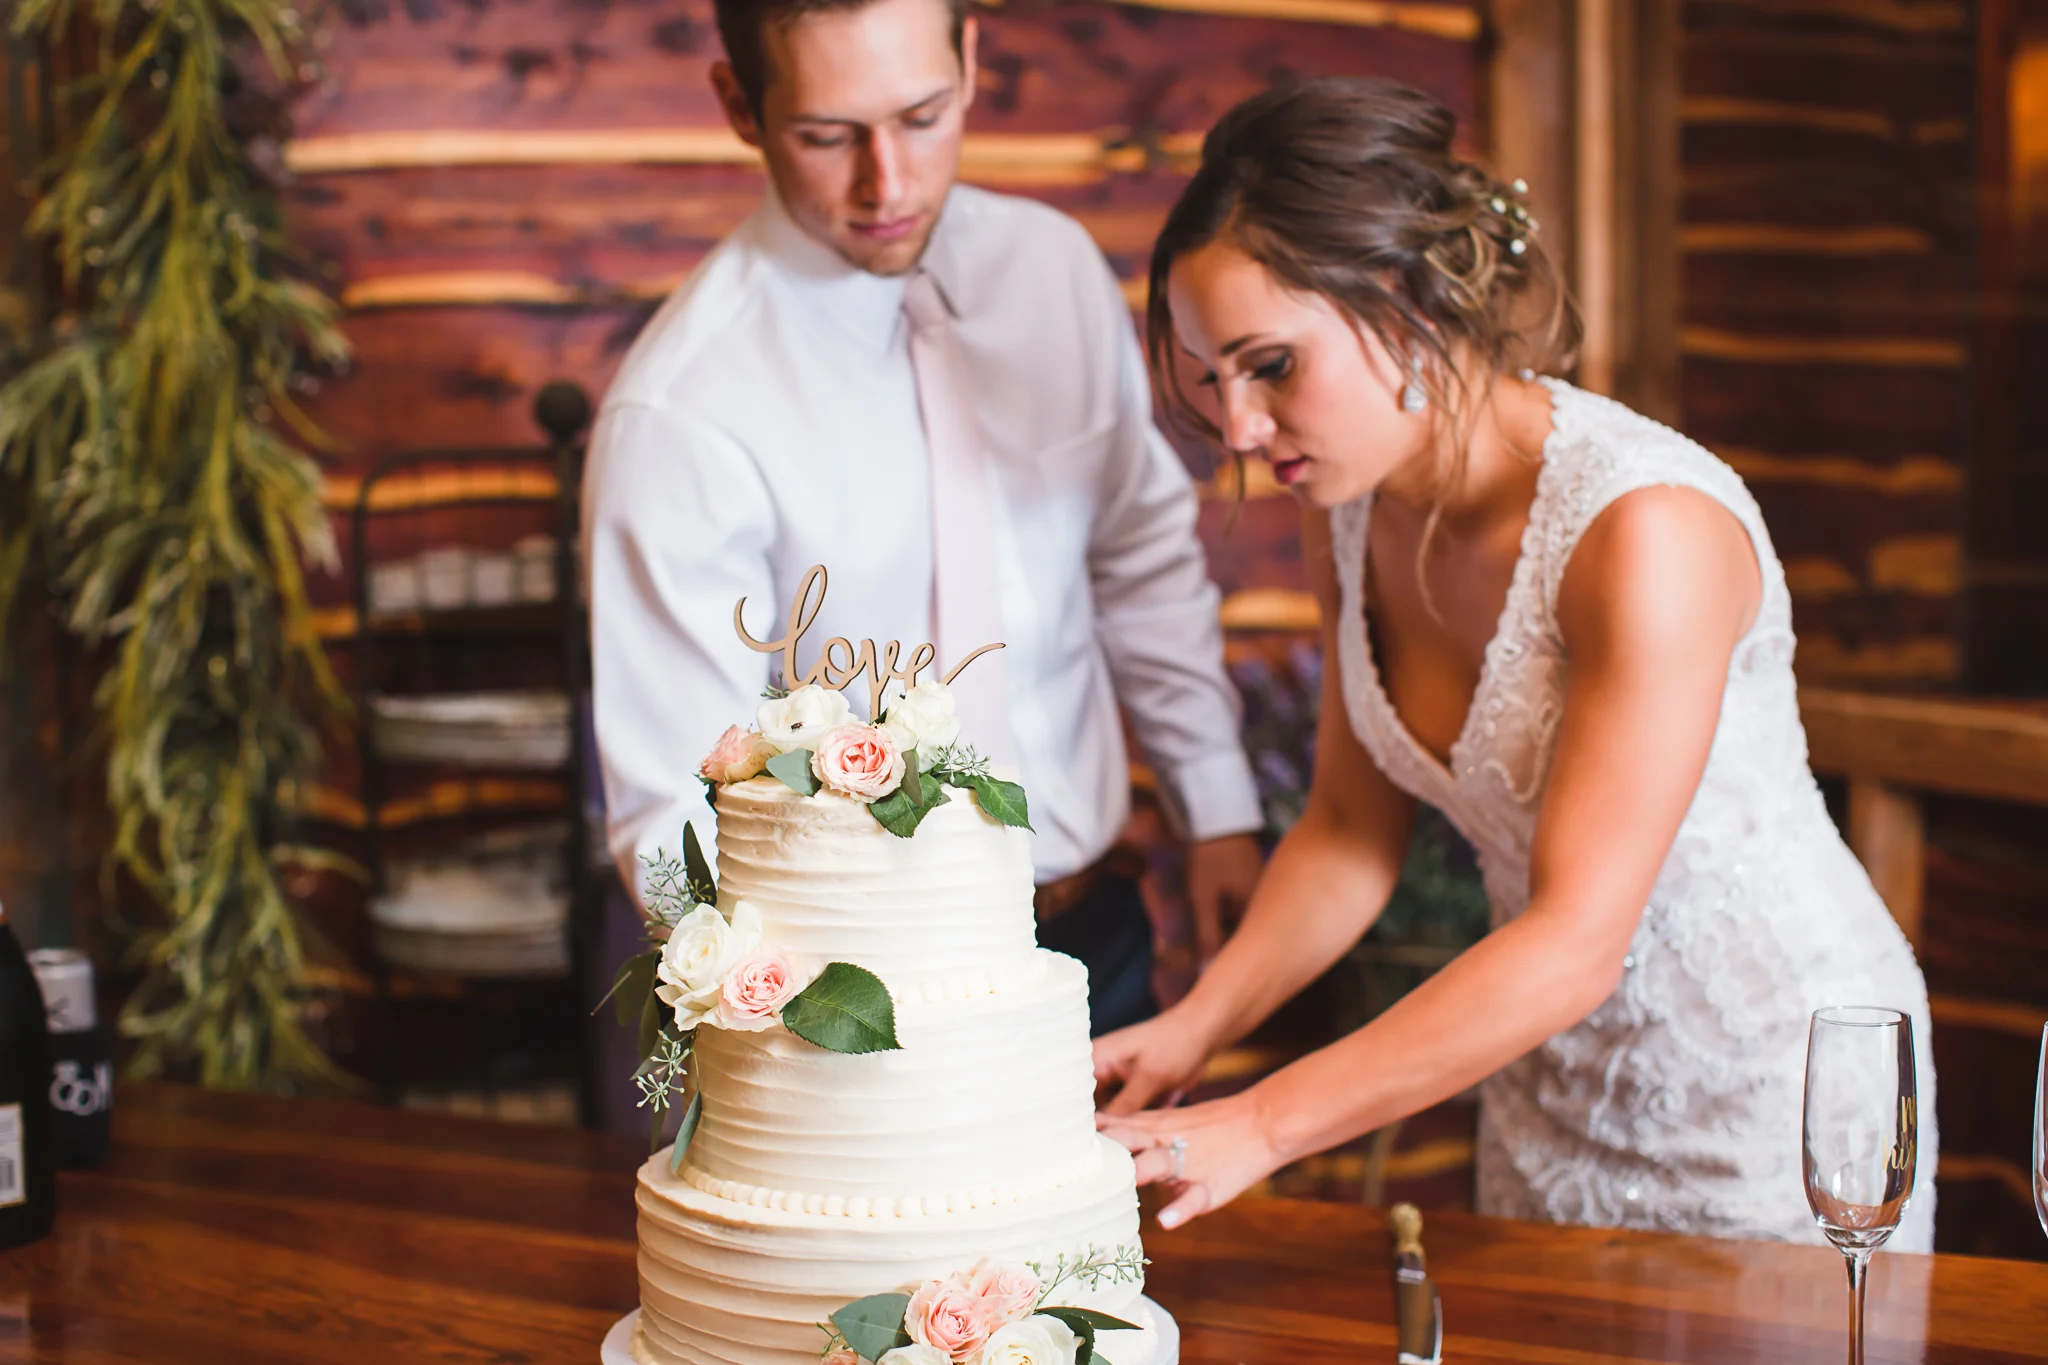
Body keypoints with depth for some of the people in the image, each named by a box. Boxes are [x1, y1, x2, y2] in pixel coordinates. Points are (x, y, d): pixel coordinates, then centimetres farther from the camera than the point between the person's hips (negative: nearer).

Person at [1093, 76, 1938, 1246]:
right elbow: (1352, 831, 2)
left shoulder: (1646, 525, -30)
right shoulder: (1357, 504, -7)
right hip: (1553, 1081, 7)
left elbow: (1577, 939, -32)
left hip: (1777, 1088, -6)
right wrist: (1194, 1029, -12)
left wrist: (1254, 1128, -35)